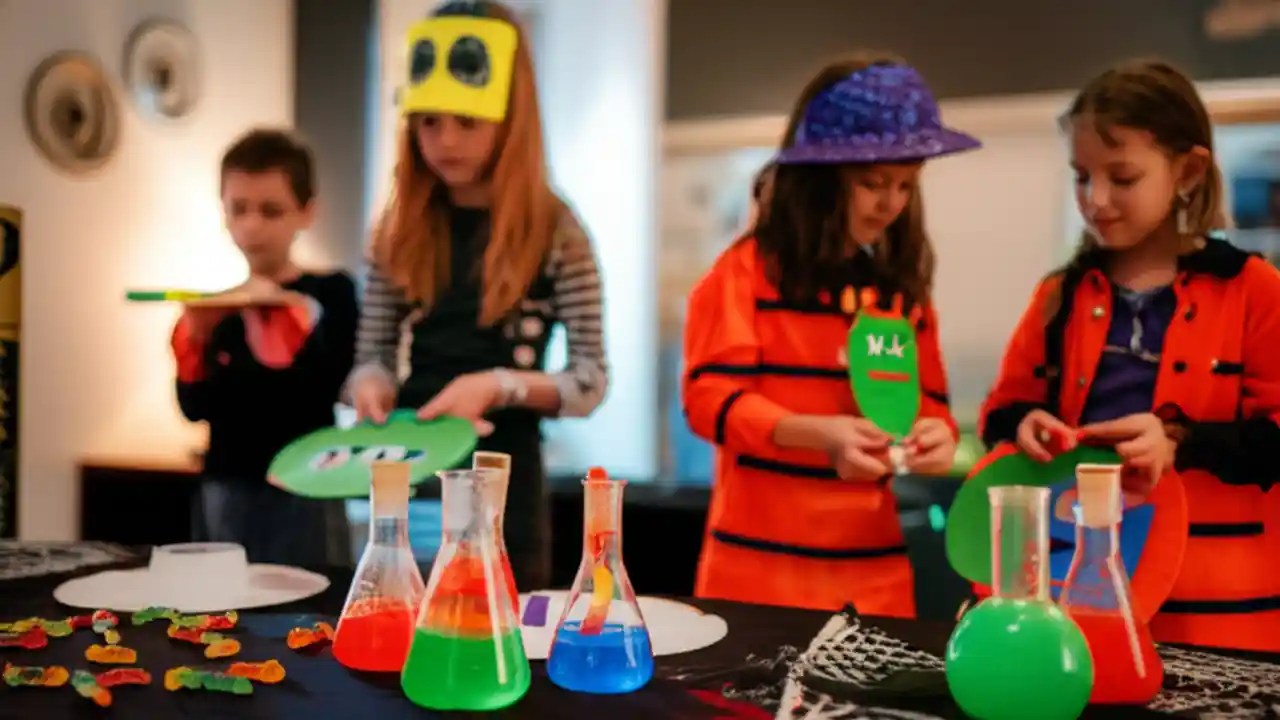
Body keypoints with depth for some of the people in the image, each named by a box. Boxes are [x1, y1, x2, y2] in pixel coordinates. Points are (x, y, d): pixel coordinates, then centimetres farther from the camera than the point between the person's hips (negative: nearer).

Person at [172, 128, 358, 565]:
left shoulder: (329, 294, -1)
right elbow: (195, 408, 0)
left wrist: (288, 312, -20)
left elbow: (322, 390, -14)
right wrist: (196, 335, -13)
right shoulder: (217, 306, 8)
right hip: (224, 491, 4)